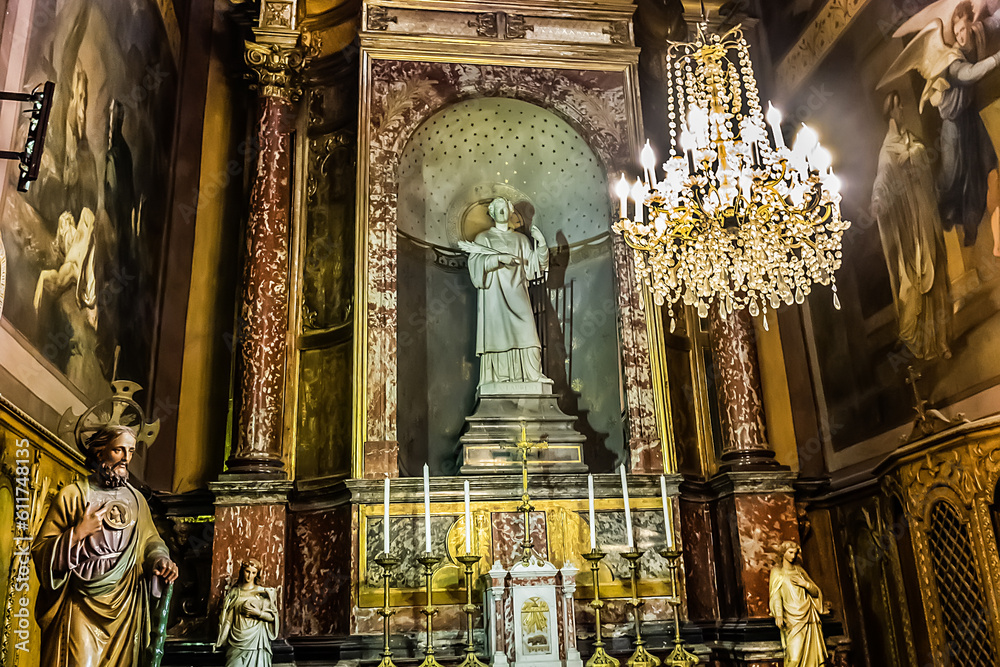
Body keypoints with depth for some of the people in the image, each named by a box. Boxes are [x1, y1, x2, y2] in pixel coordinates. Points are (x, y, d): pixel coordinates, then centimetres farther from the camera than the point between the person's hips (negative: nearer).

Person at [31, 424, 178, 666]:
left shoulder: (136, 499, 11)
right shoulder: (73, 495, -2)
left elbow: (150, 540, 15)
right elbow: (40, 550, -3)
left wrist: (161, 560, -5)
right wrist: (78, 533, -17)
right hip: (81, 606, -4)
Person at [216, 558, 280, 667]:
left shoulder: (263, 592, 4)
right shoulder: (233, 592, 7)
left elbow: (272, 617, 3)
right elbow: (227, 619, 8)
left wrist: (258, 613, -13)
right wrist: (219, 642, 5)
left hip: (256, 639, -1)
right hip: (237, 641, 1)